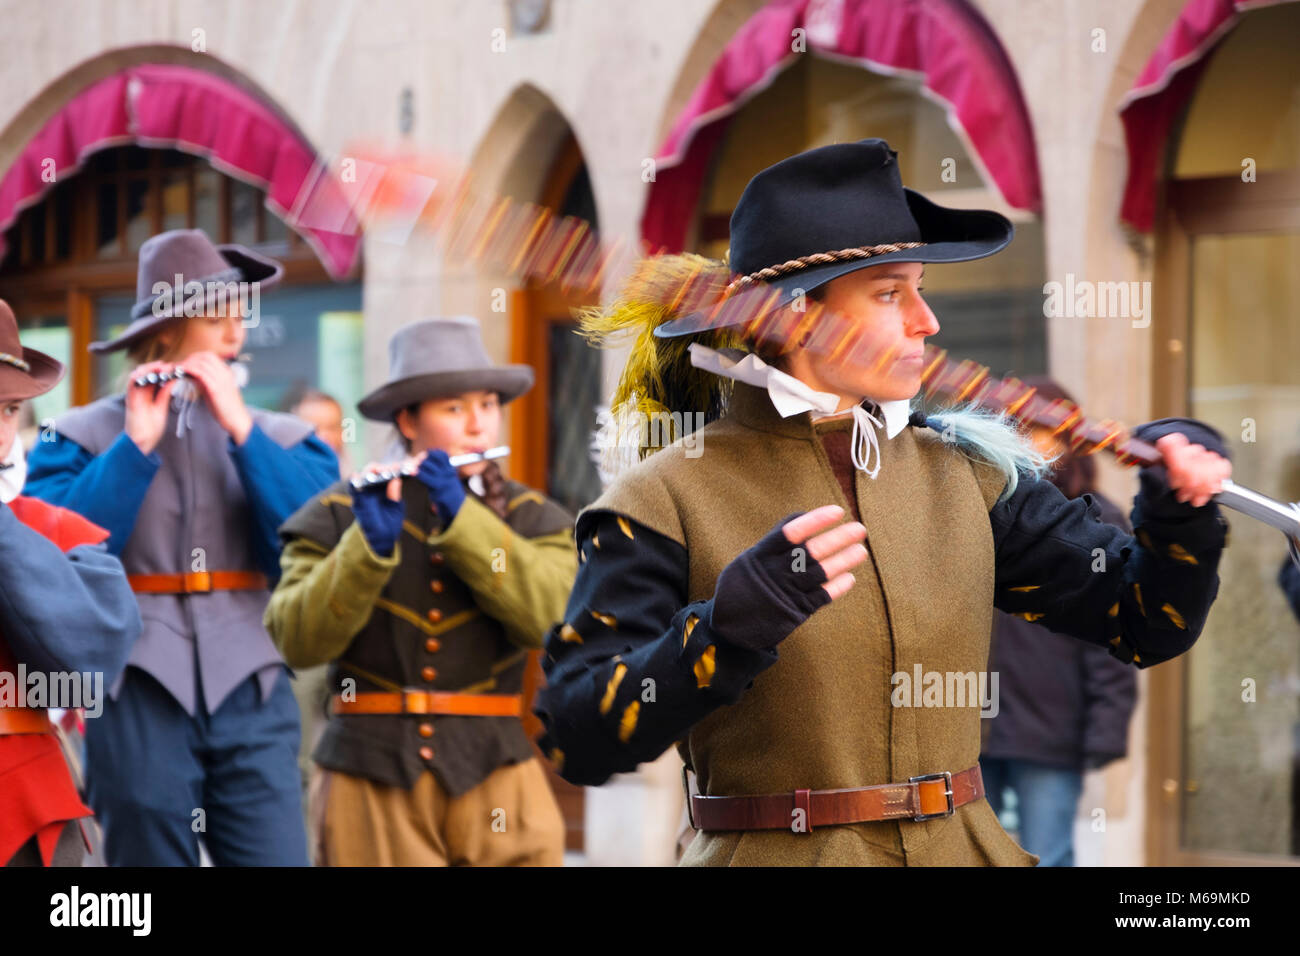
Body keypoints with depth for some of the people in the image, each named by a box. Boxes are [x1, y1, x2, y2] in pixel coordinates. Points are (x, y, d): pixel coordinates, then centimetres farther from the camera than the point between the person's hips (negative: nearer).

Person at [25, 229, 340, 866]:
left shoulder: (280, 438, 12)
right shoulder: (84, 438, 5)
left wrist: (241, 429, -8)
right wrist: (137, 444, -12)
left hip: (250, 693, 1)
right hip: (139, 694, -1)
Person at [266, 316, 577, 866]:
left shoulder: (533, 518, 10)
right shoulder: (337, 516, 5)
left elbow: (548, 615, -9)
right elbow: (299, 641, -7)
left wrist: (459, 515, -16)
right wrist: (369, 543, -20)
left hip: (493, 778, 1)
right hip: (373, 781, -1)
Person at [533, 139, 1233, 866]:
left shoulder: (964, 474, 5)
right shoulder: (668, 500, -8)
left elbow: (1144, 625, 8)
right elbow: (578, 742, -16)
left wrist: (1179, 516, -11)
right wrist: (728, 627, -29)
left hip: (965, 847, 4)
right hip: (774, 856, -4)